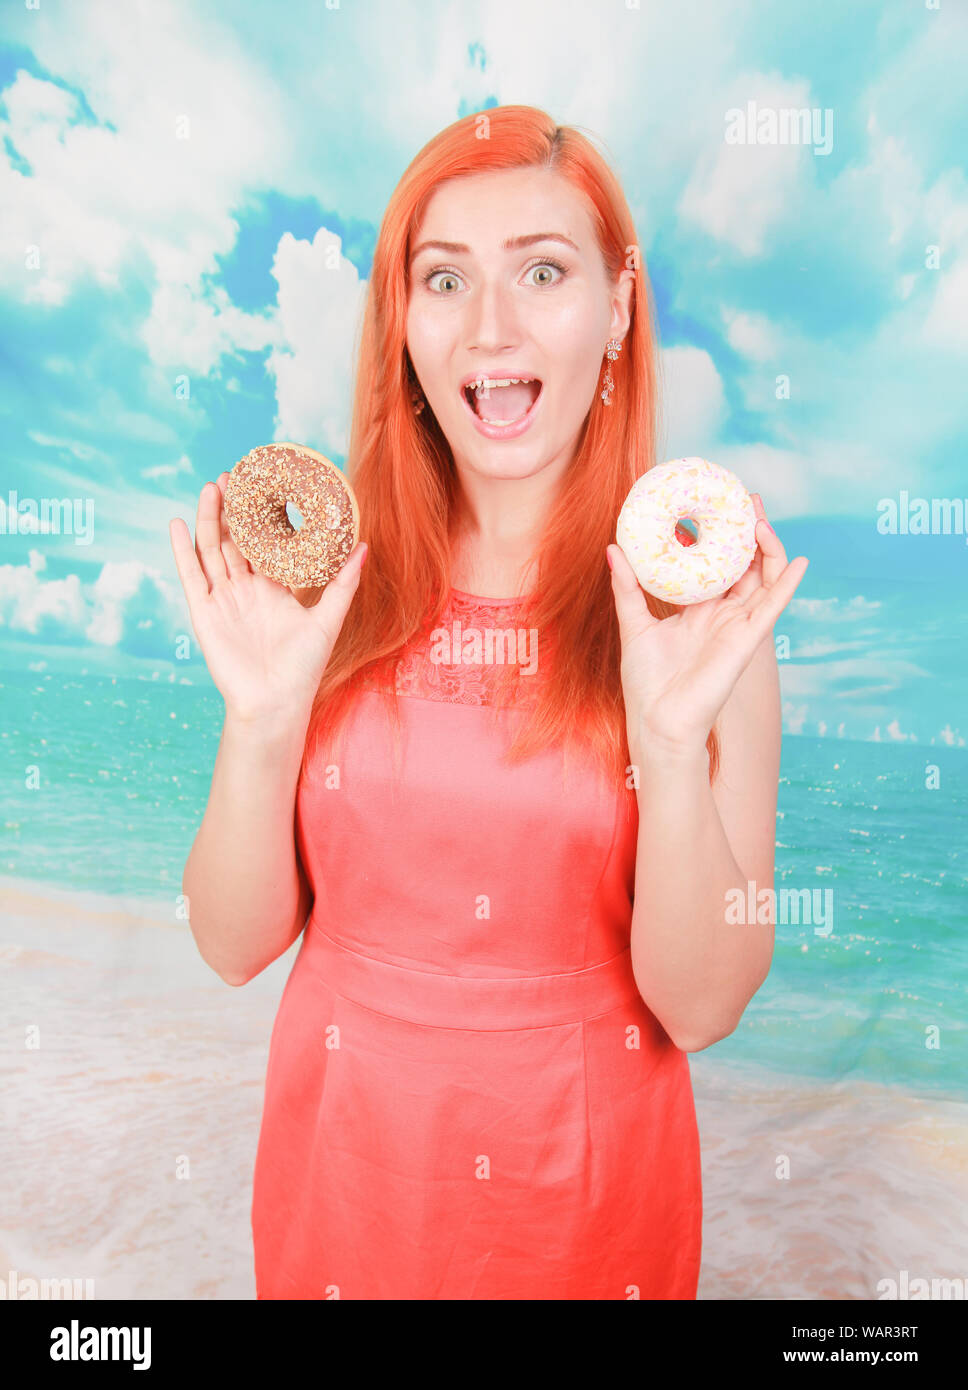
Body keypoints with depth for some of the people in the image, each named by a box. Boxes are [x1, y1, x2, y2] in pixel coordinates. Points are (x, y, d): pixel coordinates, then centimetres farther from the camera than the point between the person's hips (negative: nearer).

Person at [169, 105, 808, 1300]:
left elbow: (699, 1005, -15)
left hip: (588, 1175, 0)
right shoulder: (328, 573, -10)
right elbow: (236, 945, -8)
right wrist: (263, 718, -23)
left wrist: (672, 739, -29)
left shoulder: (696, 592, -13)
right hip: (347, 1153, 1)